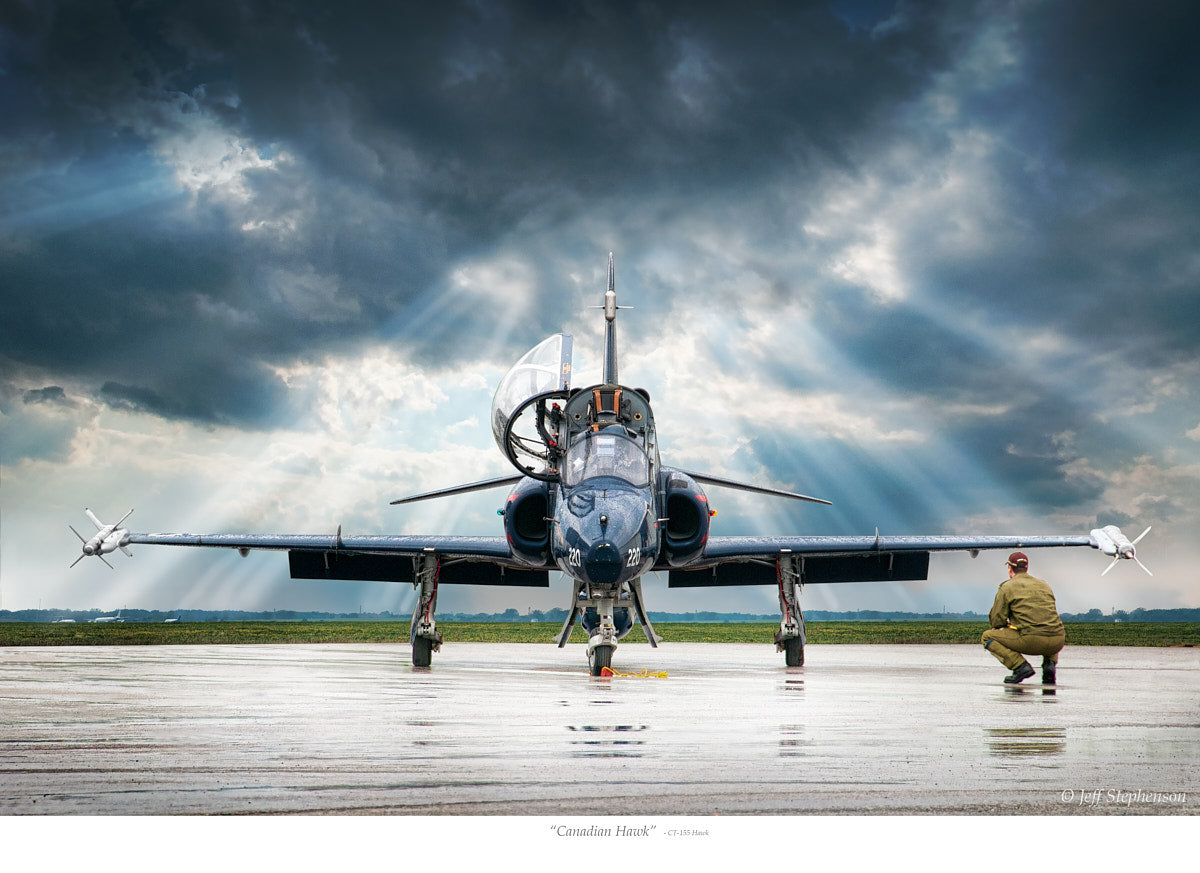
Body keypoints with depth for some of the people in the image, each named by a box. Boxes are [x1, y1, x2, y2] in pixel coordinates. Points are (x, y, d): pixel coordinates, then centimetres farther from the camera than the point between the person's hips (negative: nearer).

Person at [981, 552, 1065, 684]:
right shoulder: (1044, 585, 24)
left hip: (1032, 641, -5)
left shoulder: (1007, 587, 7)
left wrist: (1008, 624, 28)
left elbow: (996, 622, 4)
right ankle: (1050, 663, 10)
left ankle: (1020, 666, -5)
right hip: (1058, 642, 5)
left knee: (987, 637, 13)